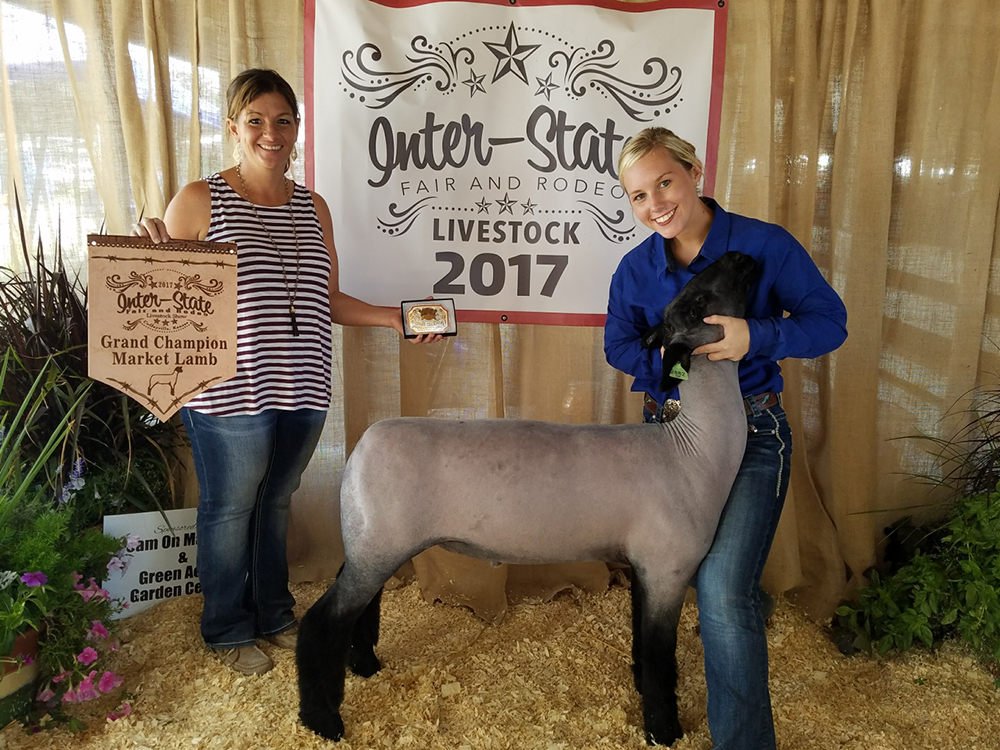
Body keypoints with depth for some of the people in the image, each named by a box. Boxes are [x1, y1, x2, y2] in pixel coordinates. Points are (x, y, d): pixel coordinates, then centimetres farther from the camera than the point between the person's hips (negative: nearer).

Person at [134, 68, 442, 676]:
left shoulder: (313, 208, 9)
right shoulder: (198, 201, -5)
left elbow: (328, 301, 13)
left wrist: (394, 318, 3)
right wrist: (150, 252, -22)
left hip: (302, 392, 4)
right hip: (229, 394, -4)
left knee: (276, 502, 19)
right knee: (229, 510, 12)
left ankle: (275, 614, 39)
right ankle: (227, 630, 34)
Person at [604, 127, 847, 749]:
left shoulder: (765, 245, -12)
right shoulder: (636, 268, 0)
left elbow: (830, 322, -9)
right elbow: (618, 346, 3)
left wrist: (756, 336, -28)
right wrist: (672, 360, -18)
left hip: (750, 434, -5)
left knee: (723, 593, -13)